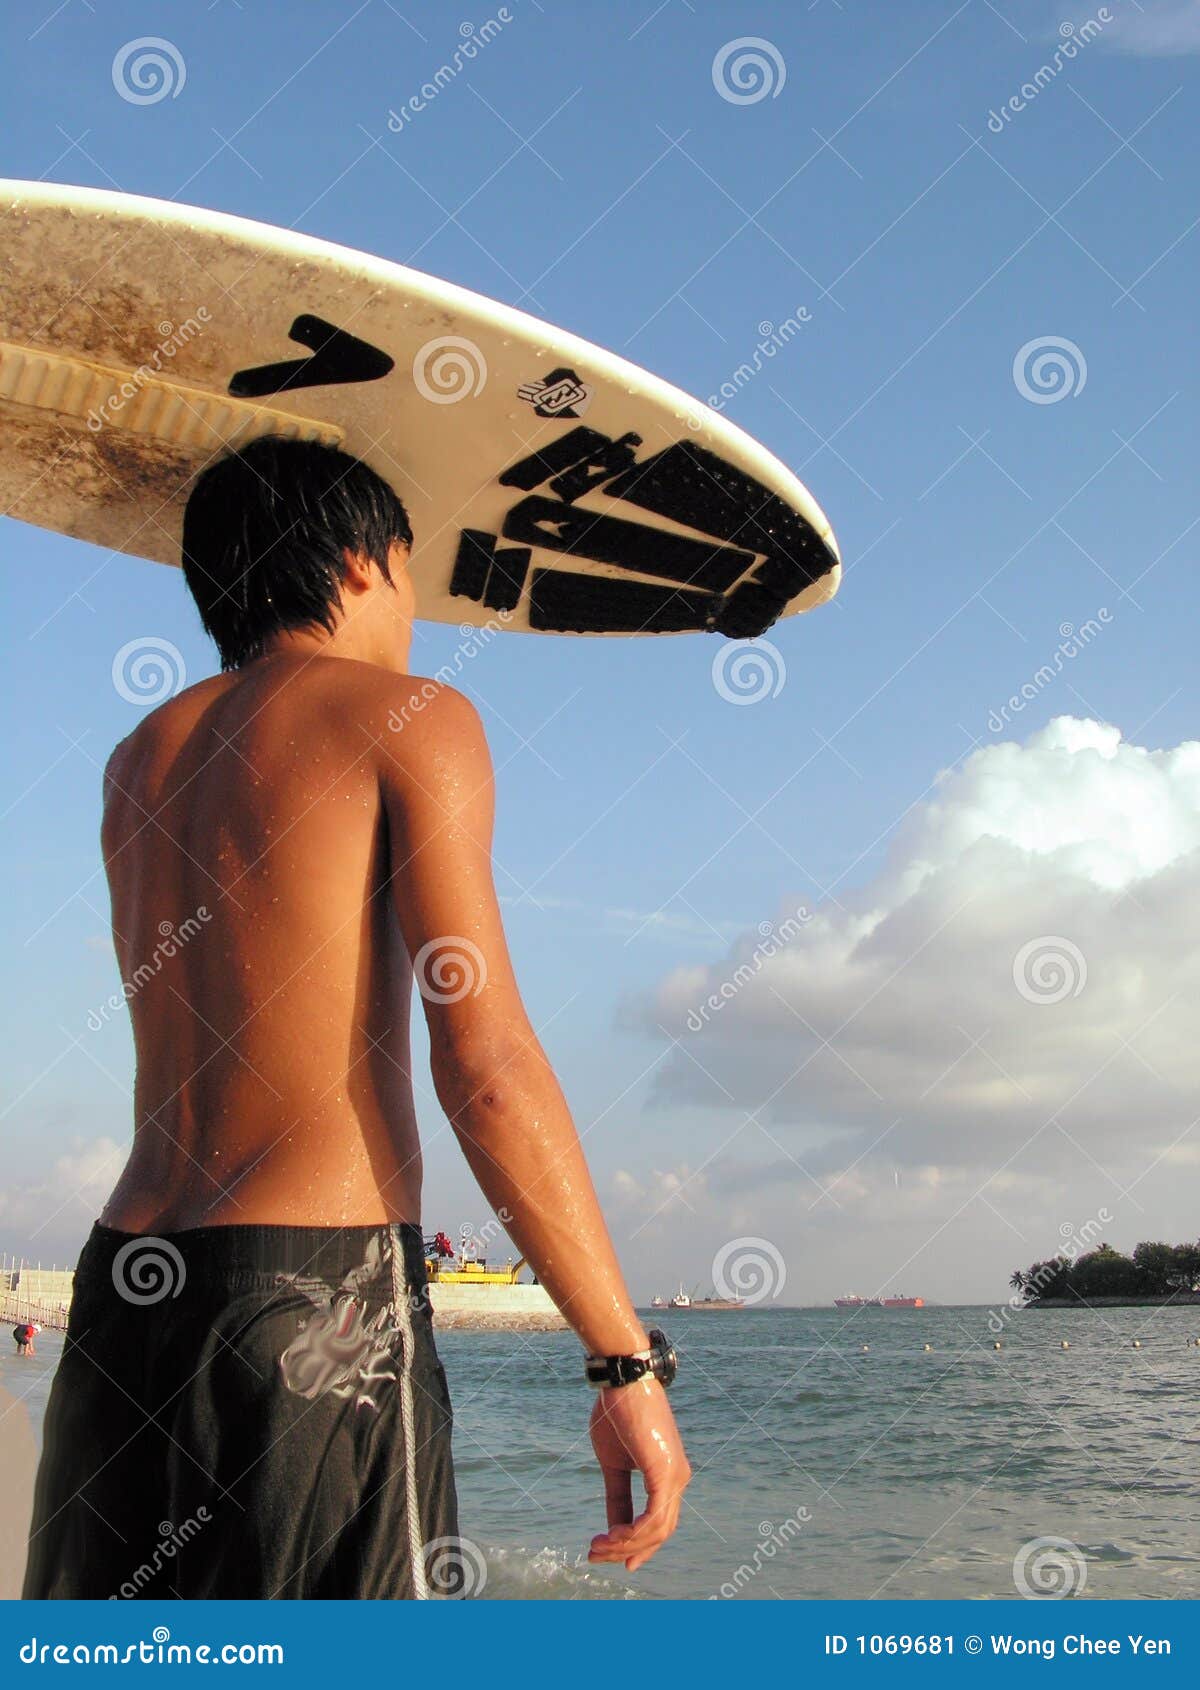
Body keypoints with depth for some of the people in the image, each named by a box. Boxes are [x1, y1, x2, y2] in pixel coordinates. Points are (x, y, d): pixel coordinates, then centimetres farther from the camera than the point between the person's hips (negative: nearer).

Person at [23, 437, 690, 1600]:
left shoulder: (137, 763, 18)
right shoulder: (413, 718, -1)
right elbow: (484, 1062, -12)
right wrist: (627, 1361, -10)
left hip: (120, 1298, 7)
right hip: (319, 1310, -7)